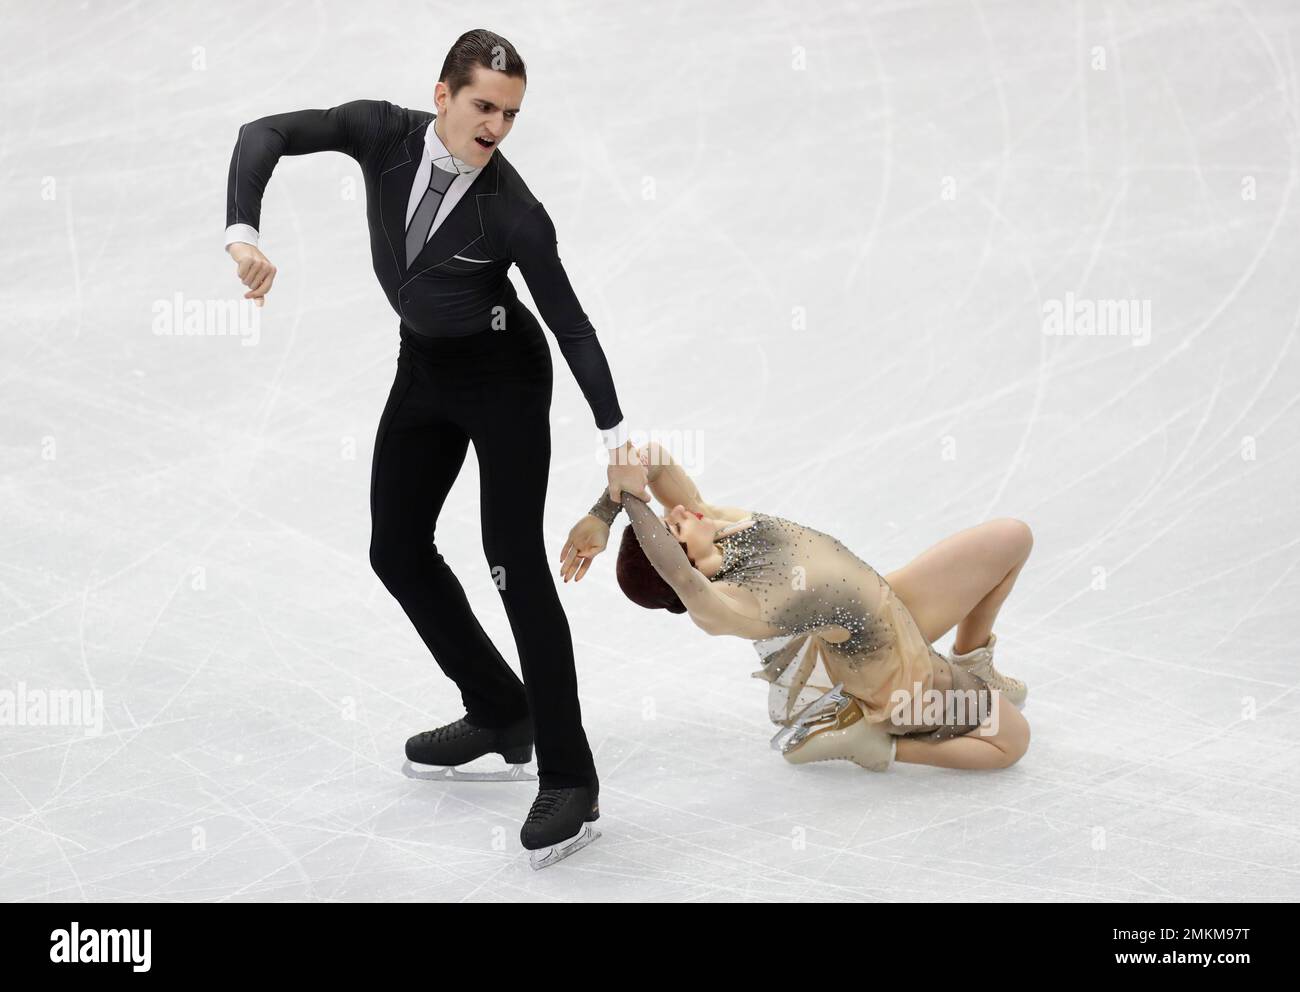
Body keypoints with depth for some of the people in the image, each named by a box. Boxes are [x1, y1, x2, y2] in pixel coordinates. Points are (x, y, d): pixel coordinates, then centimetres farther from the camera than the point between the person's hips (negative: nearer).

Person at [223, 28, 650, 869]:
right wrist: (243, 232, -38)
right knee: (397, 550, 10)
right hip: (424, 368, 6)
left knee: (515, 561, -14)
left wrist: (618, 438, -14)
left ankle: (570, 782, -10)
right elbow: (267, 133, -21)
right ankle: (499, 713, 27)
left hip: (503, 375, -6)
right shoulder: (384, 134, -16)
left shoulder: (513, 212, -24)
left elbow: (571, 324, -16)